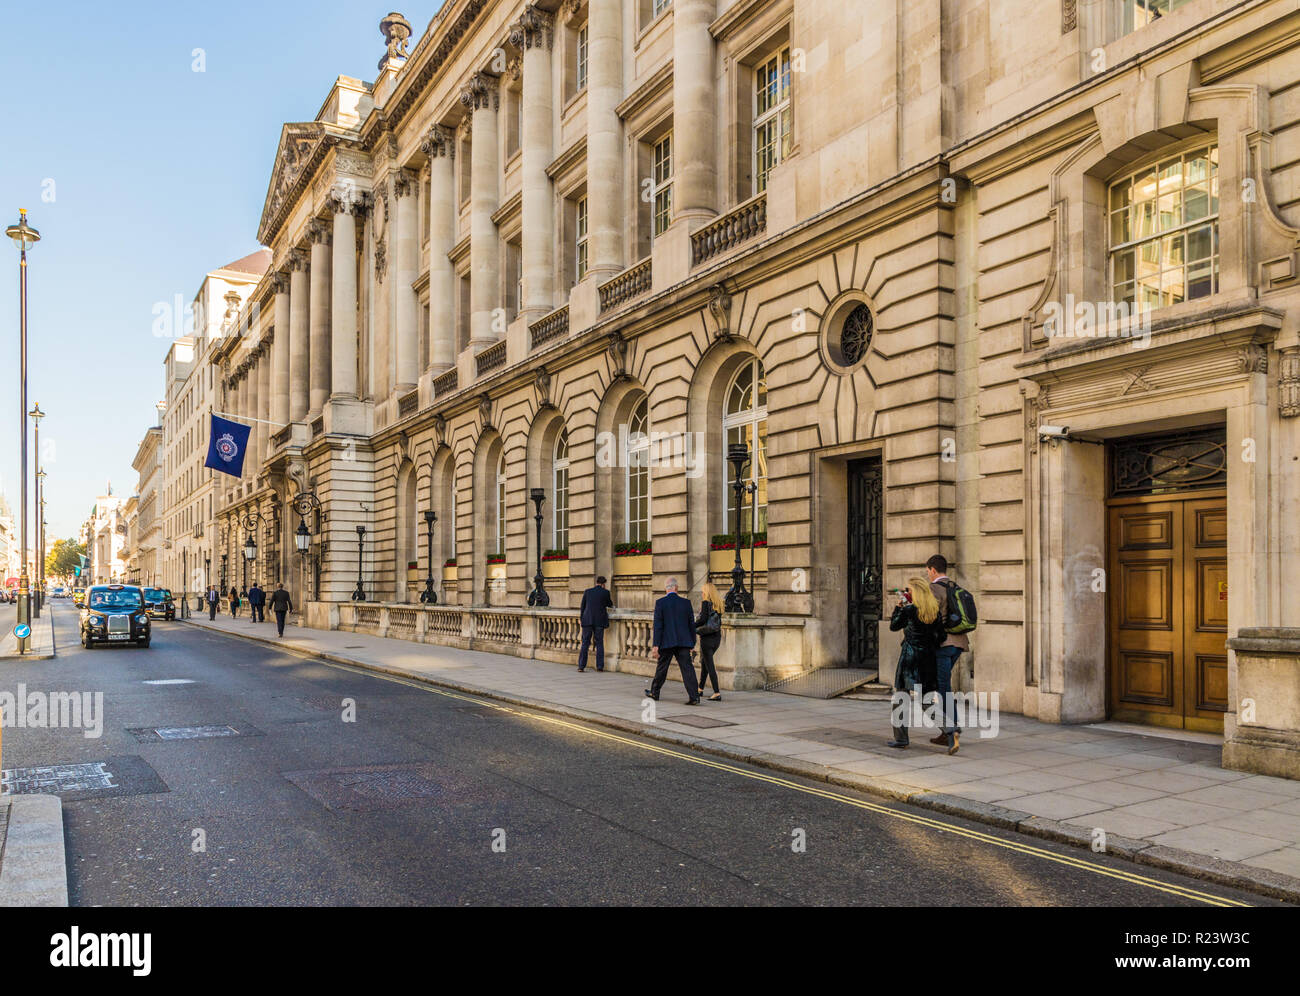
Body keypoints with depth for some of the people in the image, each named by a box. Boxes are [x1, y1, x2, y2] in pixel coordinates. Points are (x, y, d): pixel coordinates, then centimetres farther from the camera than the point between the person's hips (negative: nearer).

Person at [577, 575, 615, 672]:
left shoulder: (587, 591, 4)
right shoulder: (605, 592, -1)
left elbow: (582, 606, 9)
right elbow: (610, 605, 12)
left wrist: (581, 618, 20)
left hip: (587, 621, 1)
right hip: (600, 621, -1)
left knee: (585, 643, 5)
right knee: (599, 644, 7)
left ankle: (581, 666, 1)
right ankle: (599, 667, 4)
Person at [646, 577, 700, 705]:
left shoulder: (660, 603, -5)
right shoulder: (686, 603, 3)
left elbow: (658, 625, -7)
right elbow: (692, 624, 7)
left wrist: (656, 645, -7)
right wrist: (692, 643, 15)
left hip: (667, 642, -1)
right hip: (684, 642, 1)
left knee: (662, 668, 13)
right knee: (687, 668, -2)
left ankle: (654, 692, 29)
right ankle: (694, 696, -11)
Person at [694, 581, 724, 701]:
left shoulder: (706, 602, -9)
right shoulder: (718, 603, 10)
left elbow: (703, 619, -19)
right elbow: (718, 621, 13)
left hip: (707, 637, -7)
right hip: (717, 637, 7)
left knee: (709, 665, -5)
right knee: (704, 662, 21)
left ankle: (717, 693, -10)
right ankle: (700, 688, 31)